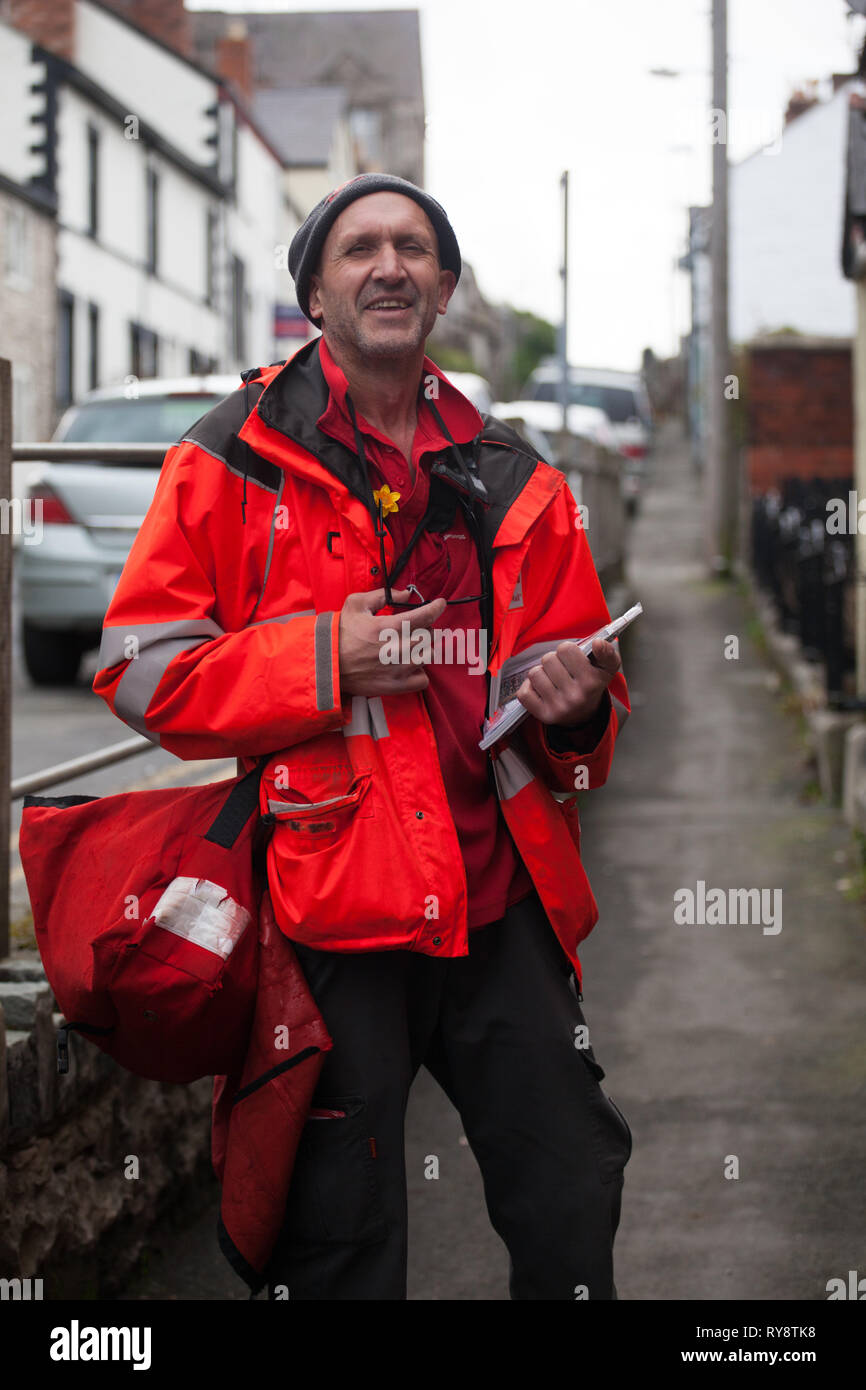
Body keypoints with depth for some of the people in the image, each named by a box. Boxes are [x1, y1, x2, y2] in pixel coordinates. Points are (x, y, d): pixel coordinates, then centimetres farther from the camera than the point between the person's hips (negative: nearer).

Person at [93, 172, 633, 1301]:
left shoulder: (513, 482, 13)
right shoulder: (239, 457, 1)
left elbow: (586, 695, 20)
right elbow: (141, 668, -3)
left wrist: (574, 703, -5)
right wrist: (325, 660, -14)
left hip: (499, 902, 4)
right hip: (329, 915, -3)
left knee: (574, 1209, 8)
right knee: (342, 1244, 3)